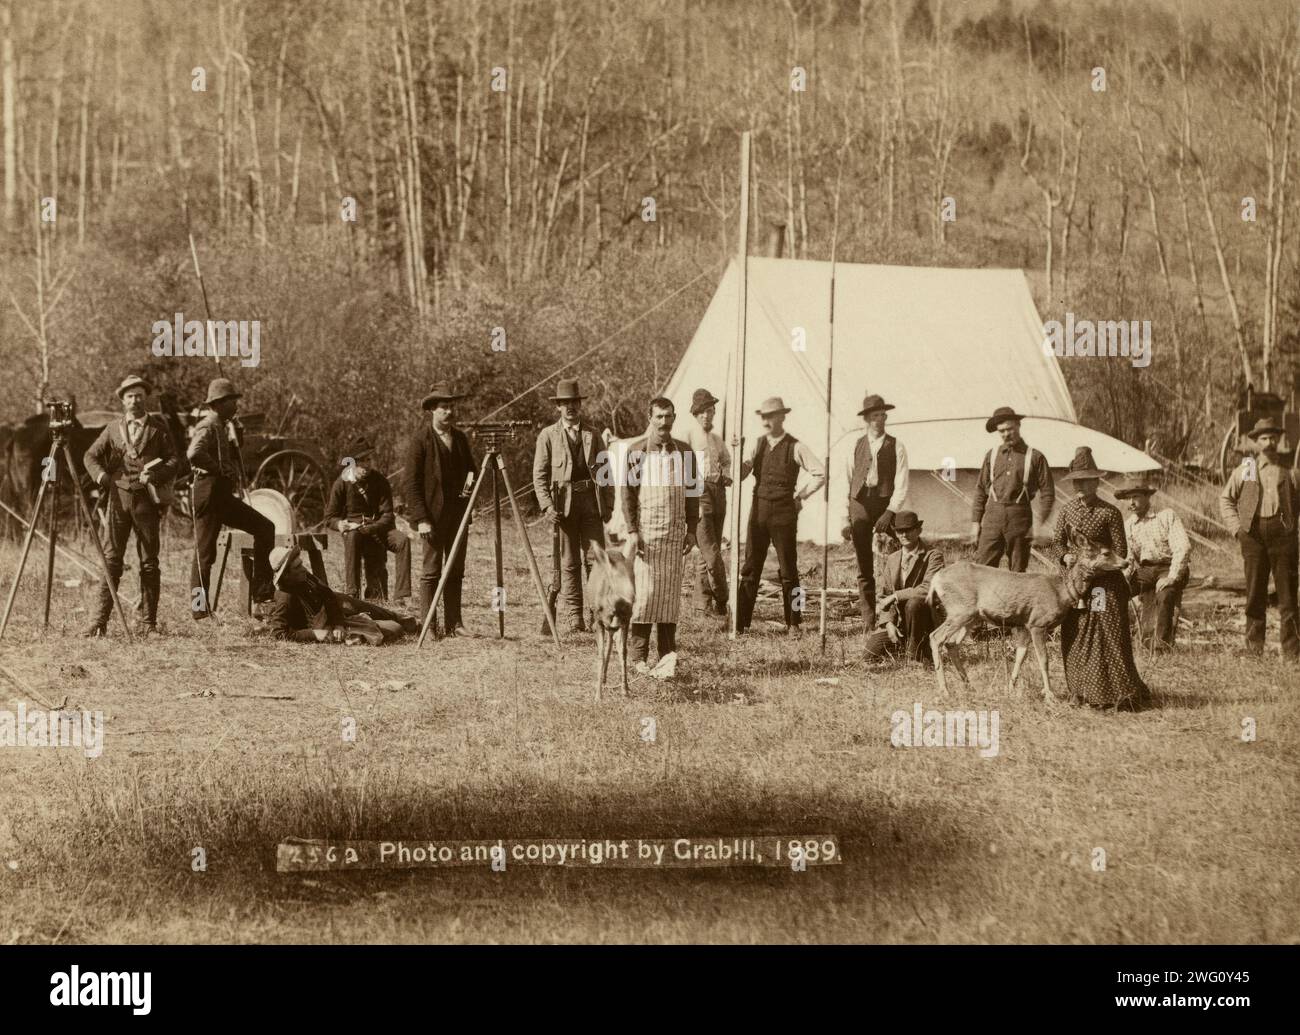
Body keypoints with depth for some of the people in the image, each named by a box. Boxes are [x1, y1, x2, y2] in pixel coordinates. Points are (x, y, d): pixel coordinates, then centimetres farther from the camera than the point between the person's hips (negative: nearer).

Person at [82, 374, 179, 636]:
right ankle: (100, 619, -6)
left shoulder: (158, 429, 7)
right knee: (111, 558, -5)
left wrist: (155, 474, -15)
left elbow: (173, 460, 3)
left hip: (147, 499, -1)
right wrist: (100, 474, -6)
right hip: (119, 497, 1)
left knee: (149, 562, 2)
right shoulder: (113, 430, 12)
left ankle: (147, 622, 7)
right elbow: (91, 455, 13)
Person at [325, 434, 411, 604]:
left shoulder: (380, 482, -1)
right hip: (354, 527, -2)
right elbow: (330, 516, 3)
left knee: (403, 540, -29)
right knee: (352, 536, -39)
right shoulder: (341, 484, -3)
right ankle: (351, 592, -40)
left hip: (379, 529, 2)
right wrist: (340, 524, -23)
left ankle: (401, 594, -34)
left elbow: (388, 515, -6)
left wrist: (369, 528, -25)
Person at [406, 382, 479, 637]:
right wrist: (421, 519, -16)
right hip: (434, 515, -6)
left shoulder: (460, 437, 11)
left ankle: (453, 624, 12)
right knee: (431, 572, -4)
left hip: (458, 514, 6)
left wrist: (471, 478, -4)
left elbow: (472, 468, 22)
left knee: (455, 571, 8)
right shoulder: (421, 439, -7)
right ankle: (428, 626, -3)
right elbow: (411, 483, -10)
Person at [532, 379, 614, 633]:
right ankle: (572, 616, 6)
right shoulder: (548, 436, 6)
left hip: (592, 503, 1)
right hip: (563, 504, -1)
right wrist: (547, 506, -9)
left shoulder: (593, 435, 13)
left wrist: (609, 505, 4)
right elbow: (539, 475, 2)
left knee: (596, 559, -4)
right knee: (569, 563, 2)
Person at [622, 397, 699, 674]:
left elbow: (692, 494, 12)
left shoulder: (684, 452, 9)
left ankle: (667, 655, 10)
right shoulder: (637, 451, 0)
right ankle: (637, 655, 0)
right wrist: (631, 532, -9)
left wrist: (691, 530, 5)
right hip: (645, 530, -3)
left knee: (671, 594, 4)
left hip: (675, 534, 3)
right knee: (643, 593, -5)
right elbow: (628, 493, -2)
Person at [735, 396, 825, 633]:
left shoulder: (795, 448, -4)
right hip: (758, 511, 3)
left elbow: (820, 474, -2)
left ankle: (793, 622, 12)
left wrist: (800, 496, -2)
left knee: (788, 569, 4)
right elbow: (740, 475, 2)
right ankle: (740, 621, 0)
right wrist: (734, 453, -13)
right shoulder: (758, 445, 7)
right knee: (750, 568, 1)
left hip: (784, 513, -3)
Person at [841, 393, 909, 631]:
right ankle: (869, 623, 3)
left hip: (885, 505, -2)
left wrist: (890, 513, -13)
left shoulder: (896, 447, 5)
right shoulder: (857, 446, 12)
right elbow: (847, 483, 10)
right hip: (859, 506, 2)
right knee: (864, 569, 1)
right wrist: (846, 519, 5)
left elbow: (901, 485, -1)